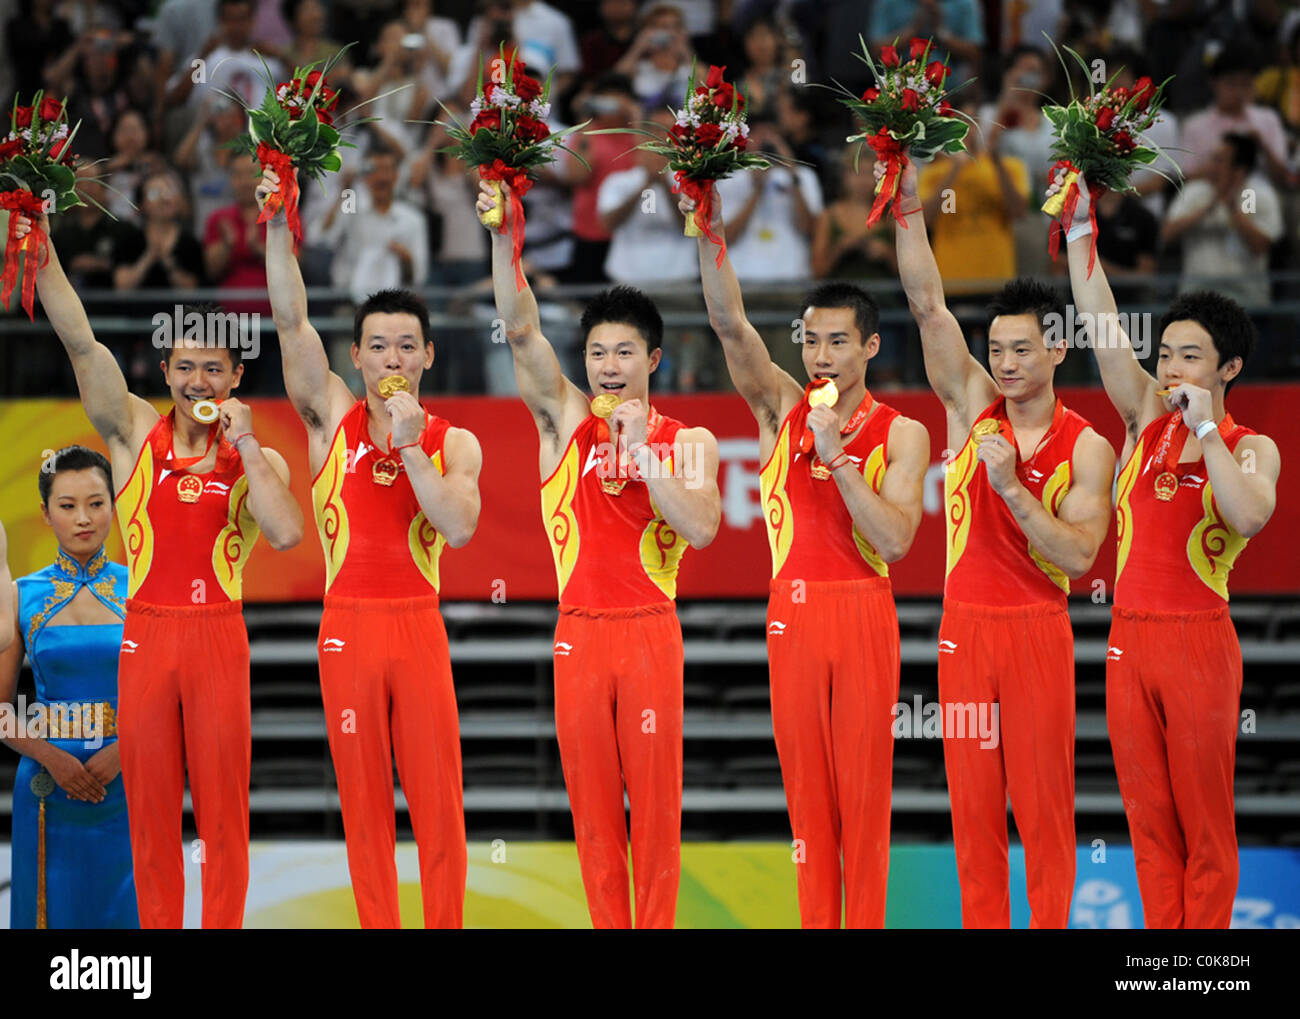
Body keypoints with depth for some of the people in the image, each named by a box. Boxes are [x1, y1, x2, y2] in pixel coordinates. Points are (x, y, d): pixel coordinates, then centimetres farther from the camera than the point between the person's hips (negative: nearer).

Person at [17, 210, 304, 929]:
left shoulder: (256, 459, 6)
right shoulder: (133, 433, 7)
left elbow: (286, 533, -13)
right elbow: (79, 340, -2)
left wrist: (244, 445, -10)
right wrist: (37, 240, -10)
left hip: (218, 634, -1)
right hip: (145, 631, 1)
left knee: (222, 807, 0)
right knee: (150, 810, 3)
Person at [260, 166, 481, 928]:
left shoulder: (454, 443, 5)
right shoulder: (333, 419, 5)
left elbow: (460, 526, -11)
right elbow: (291, 320, -4)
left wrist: (411, 448, -14)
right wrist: (279, 227, -13)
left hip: (419, 626, 0)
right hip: (348, 628, 0)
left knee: (438, 800, -2)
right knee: (364, 805, 3)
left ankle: (446, 927, 3)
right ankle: (378, 927, 7)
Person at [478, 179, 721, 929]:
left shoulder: (688, 442, 4)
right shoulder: (566, 420, 7)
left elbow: (702, 528, -11)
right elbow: (522, 329, -5)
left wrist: (641, 450, -15)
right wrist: (503, 234, -16)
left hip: (650, 630, -1)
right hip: (579, 632, 2)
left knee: (655, 796, -1)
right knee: (591, 801, 3)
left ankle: (657, 924, 3)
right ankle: (609, 925, 10)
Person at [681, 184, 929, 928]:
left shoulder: (901, 435, 0)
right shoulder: (782, 408, 7)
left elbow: (896, 539, -12)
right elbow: (730, 323, -5)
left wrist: (837, 456, -17)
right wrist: (710, 237, -17)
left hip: (863, 613, -2)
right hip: (792, 610, 2)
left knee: (864, 784, -2)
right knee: (805, 786, 4)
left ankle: (865, 921, 2)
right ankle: (815, 921, 8)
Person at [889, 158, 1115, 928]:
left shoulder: (1086, 448, -3)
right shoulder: (973, 406, 5)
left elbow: (1079, 555, -12)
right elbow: (929, 306, -2)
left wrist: (1012, 489, -21)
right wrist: (909, 207, -10)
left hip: (1037, 629, -3)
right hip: (965, 625, 3)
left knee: (1044, 800, -1)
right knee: (972, 802, 4)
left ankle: (1050, 926, 3)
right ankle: (983, 926, 8)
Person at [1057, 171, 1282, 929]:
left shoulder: (1251, 448, -3)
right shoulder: (1147, 419, 9)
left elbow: (1251, 515, -25)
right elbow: (1101, 324, 5)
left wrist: (1205, 431, -18)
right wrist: (1080, 228, -1)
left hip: (1198, 640, -5)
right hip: (1130, 638, 5)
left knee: (1204, 823, 0)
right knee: (1149, 821, 7)